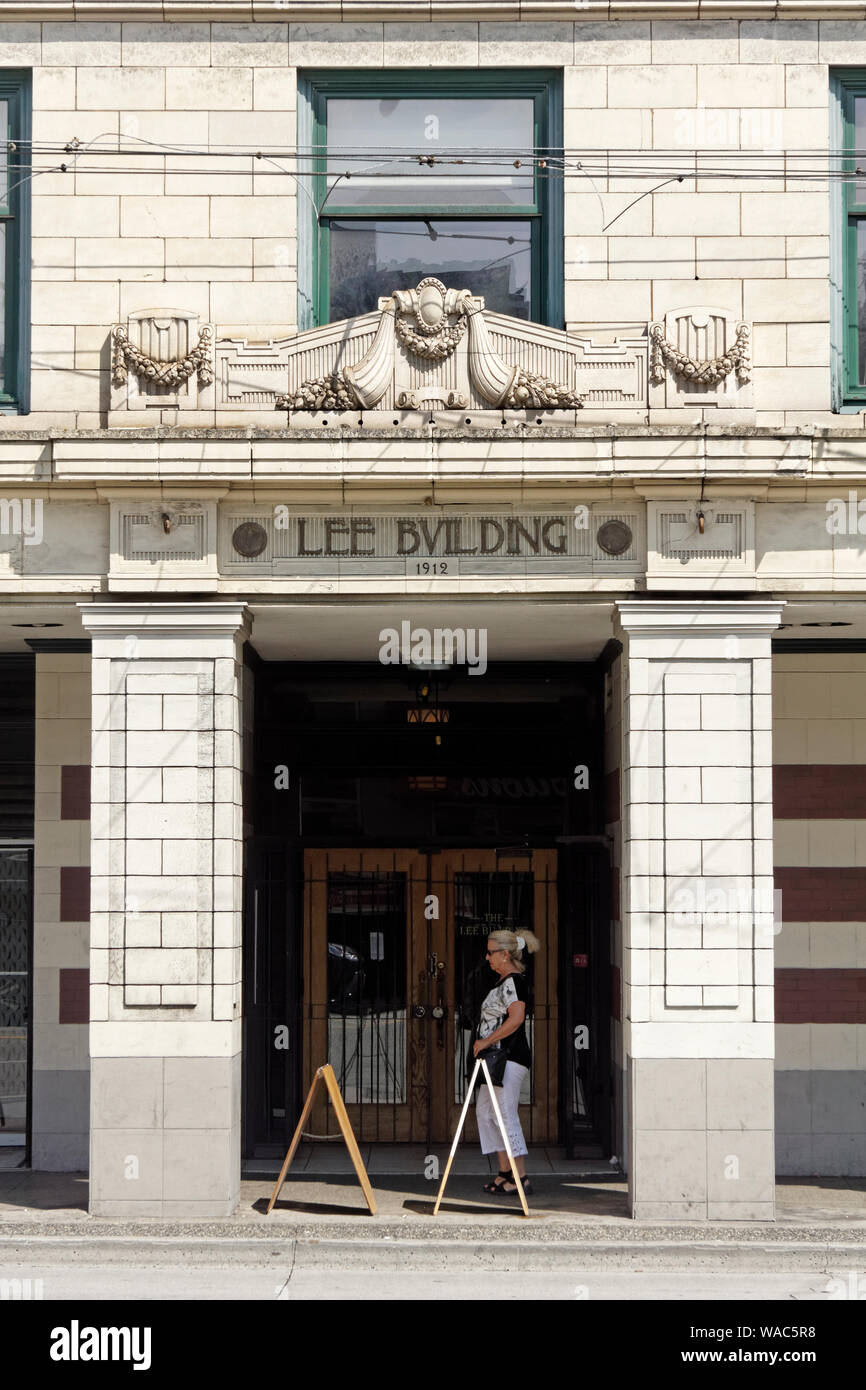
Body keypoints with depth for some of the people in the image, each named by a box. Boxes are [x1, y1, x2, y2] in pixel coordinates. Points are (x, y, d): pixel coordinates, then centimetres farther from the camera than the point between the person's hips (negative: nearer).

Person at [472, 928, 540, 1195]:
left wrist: (487, 1041, -21)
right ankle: (505, 1172, 16)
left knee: (505, 1114, -10)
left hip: (509, 1058, -11)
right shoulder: (503, 981, 18)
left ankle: (521, 1178, -6)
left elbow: (516, 1018, -26)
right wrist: (484, 1043, 16)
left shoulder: (514, 981, -14)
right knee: (485, 1111, 12)